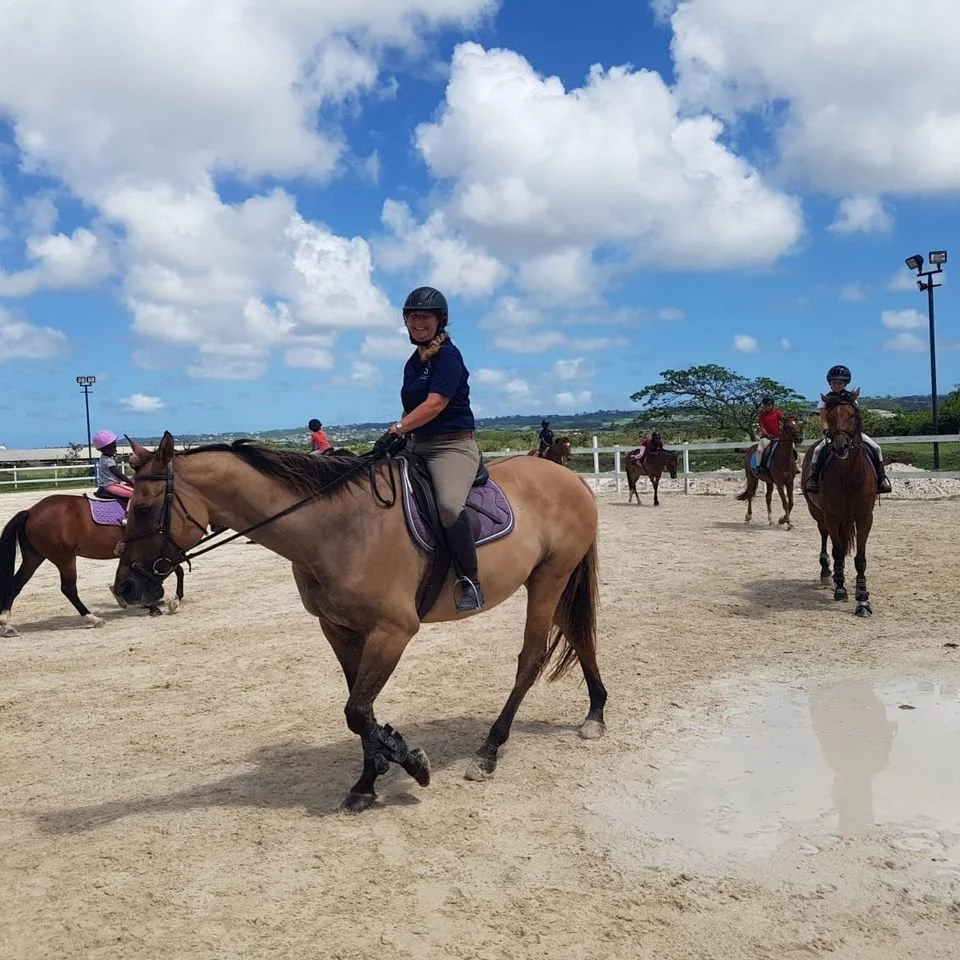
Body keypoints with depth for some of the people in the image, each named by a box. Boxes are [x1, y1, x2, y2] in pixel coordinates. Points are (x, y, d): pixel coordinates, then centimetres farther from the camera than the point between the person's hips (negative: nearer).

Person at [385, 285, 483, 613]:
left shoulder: (448, 357, -9)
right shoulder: (414, 362, 16)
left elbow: (435, 404, -21)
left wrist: (399, 427, -28)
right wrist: (403, 432, 6)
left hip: (453, 445, -9)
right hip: (417, 446, 9)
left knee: (449, 504, -35)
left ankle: (470, 583, -24)